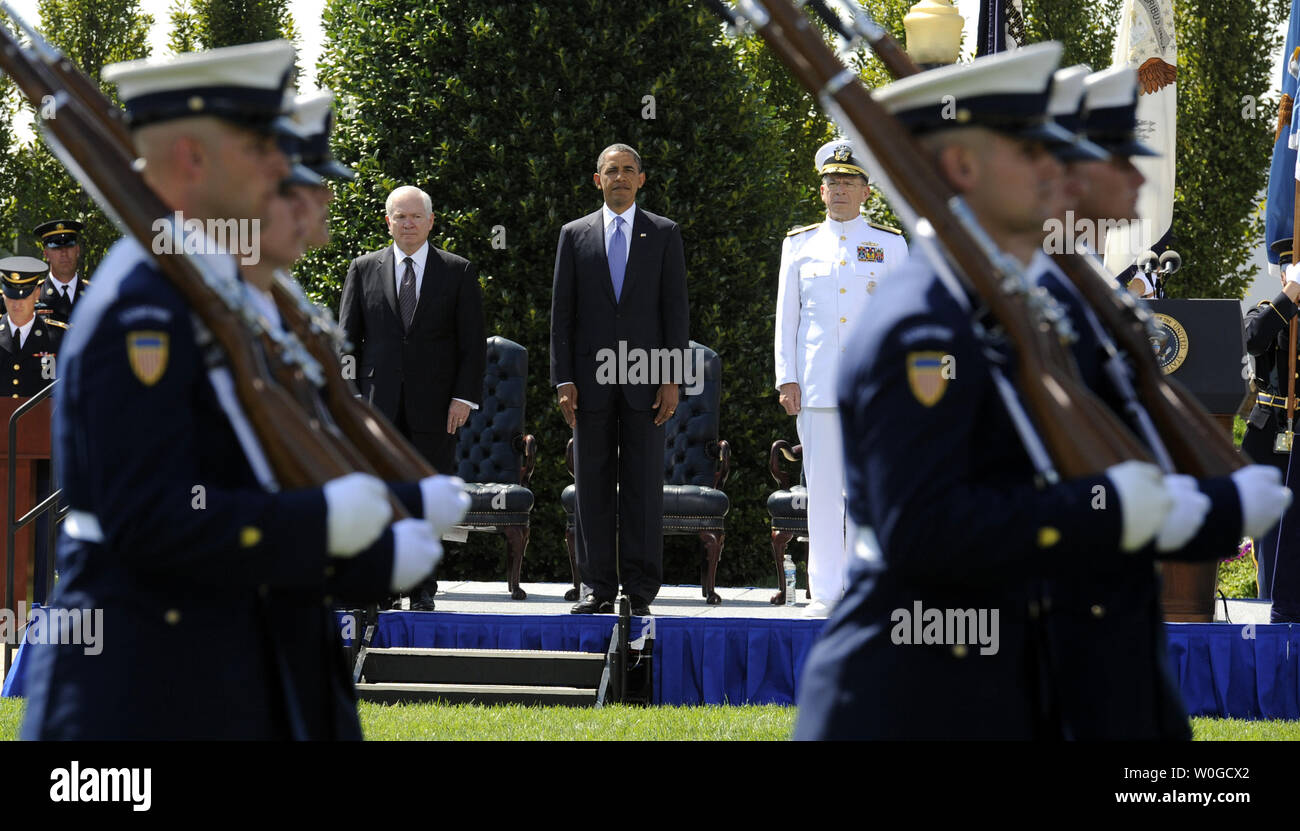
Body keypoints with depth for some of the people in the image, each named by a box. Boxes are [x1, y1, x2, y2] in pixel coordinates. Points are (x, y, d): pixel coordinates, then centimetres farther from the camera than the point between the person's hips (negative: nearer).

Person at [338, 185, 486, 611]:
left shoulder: (458, 272, 6)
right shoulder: (363, 270, 9)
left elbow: (473, 343, 4)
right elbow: (347, 339, 8)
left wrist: (464, 397, -6)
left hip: (434, 408, -1)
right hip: (377, 404, 1)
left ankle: (423, 590, 8)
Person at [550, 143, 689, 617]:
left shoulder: (664, 234, 8)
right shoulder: (574, 235, 10)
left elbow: (676, 308, 4)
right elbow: (562, 311, 7)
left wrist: (673, 378, -5)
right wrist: (563, 380, -2)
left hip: (644, 379, -1)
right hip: (591, 379, 1)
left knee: (644, 486, -2)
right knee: (592, 487, 1)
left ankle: (640, 591, 0)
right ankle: (598, 589, 4)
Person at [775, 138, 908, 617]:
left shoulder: (891, 246, 8)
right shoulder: (800, 245, 11)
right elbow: (786, 316, 10)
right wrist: (786, 379, 2)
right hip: (817, 388, 1)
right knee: (822, 489, -1)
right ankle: (826, 594, 2)